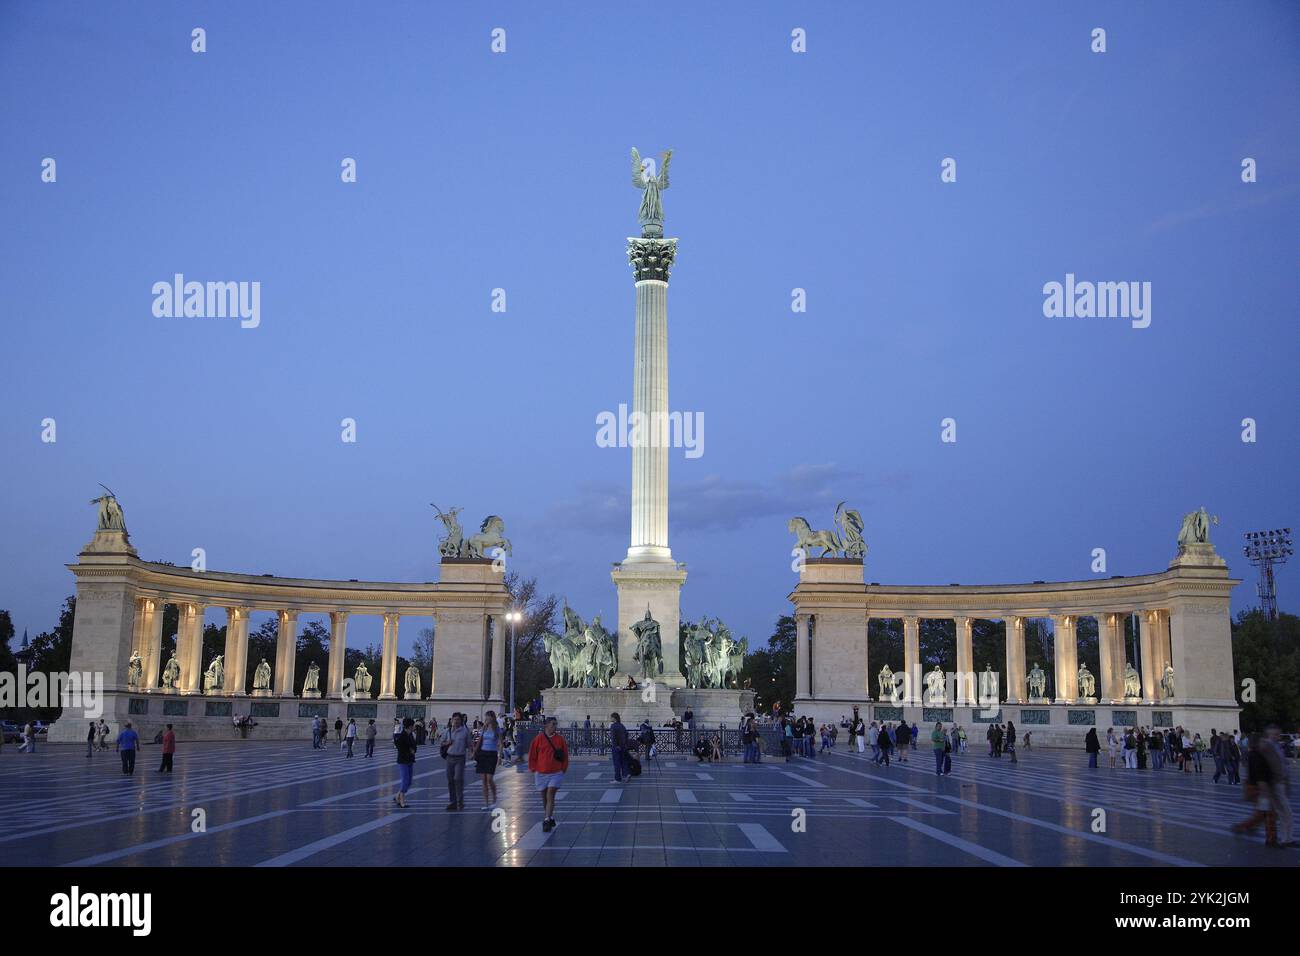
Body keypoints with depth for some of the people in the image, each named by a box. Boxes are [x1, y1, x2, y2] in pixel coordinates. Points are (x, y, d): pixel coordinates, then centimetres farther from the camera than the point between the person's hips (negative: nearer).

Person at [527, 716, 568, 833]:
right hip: (541, 773, 1)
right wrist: (534, 770, 1)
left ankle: (546, 821, -13)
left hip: (556, 773, -1)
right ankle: (550, 818, 27)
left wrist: (562, 769, 4)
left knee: (550, 796, -12)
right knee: (544, 797, 11)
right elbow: (532, 756, 3)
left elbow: (565, 756, 7)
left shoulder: (560, 739, 0)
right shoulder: (538, 739, -3)